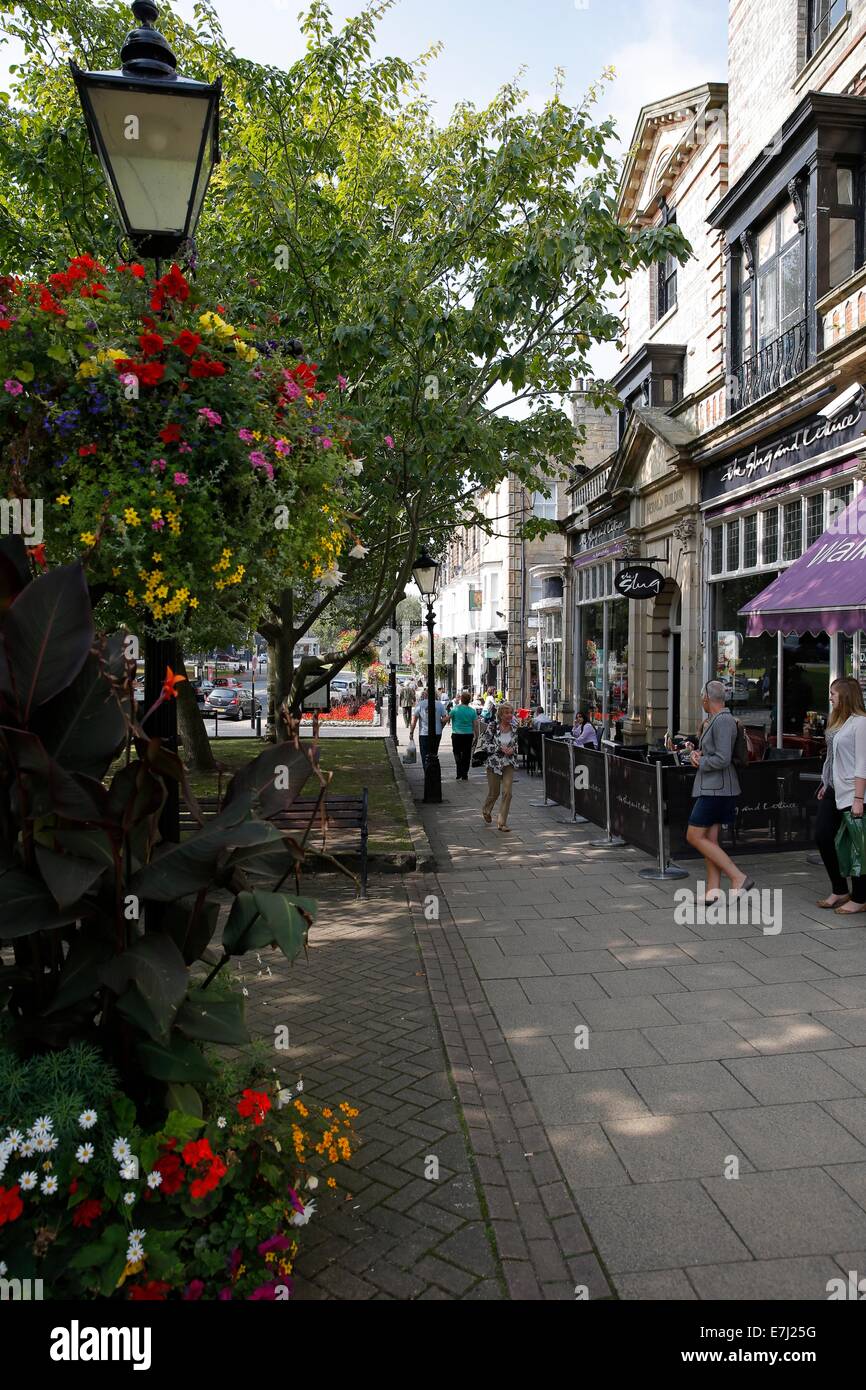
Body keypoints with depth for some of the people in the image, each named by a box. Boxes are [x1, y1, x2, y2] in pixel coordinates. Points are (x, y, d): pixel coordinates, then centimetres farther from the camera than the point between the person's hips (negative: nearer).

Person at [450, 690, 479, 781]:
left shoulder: (455, 709, -10)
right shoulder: (472, 711, -1)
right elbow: (476, 725, 2)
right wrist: (476, 737, 11)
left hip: (457, 735, -2)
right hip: (468, 735, 2)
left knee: (457, 755, 6)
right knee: (466, 756, 10)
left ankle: (460, 775, -2)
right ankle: (465, 775, 12)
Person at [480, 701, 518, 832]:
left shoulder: (514, 728, 3)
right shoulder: (492, 726, -10)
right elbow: (484, 744, -10)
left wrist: (512, 750, -7)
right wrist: (501, 748, -19)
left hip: (509, 764, 3)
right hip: (494, 763, -3)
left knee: (507, 792, -6)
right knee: (494, 792, 9)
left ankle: (502, 822, 4)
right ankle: (486, 810, 43)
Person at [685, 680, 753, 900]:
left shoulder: (723, 721, -17)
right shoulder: (713, 720, 16)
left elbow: (723, 759, -23)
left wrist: (700, 762, -8)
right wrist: (696, 753, 3)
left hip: (716, 789, -10)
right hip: (711, 788, 10)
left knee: (694, 836, -8)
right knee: (710, 840, 9)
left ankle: (739, 878, -7)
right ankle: (713, 890, 12)